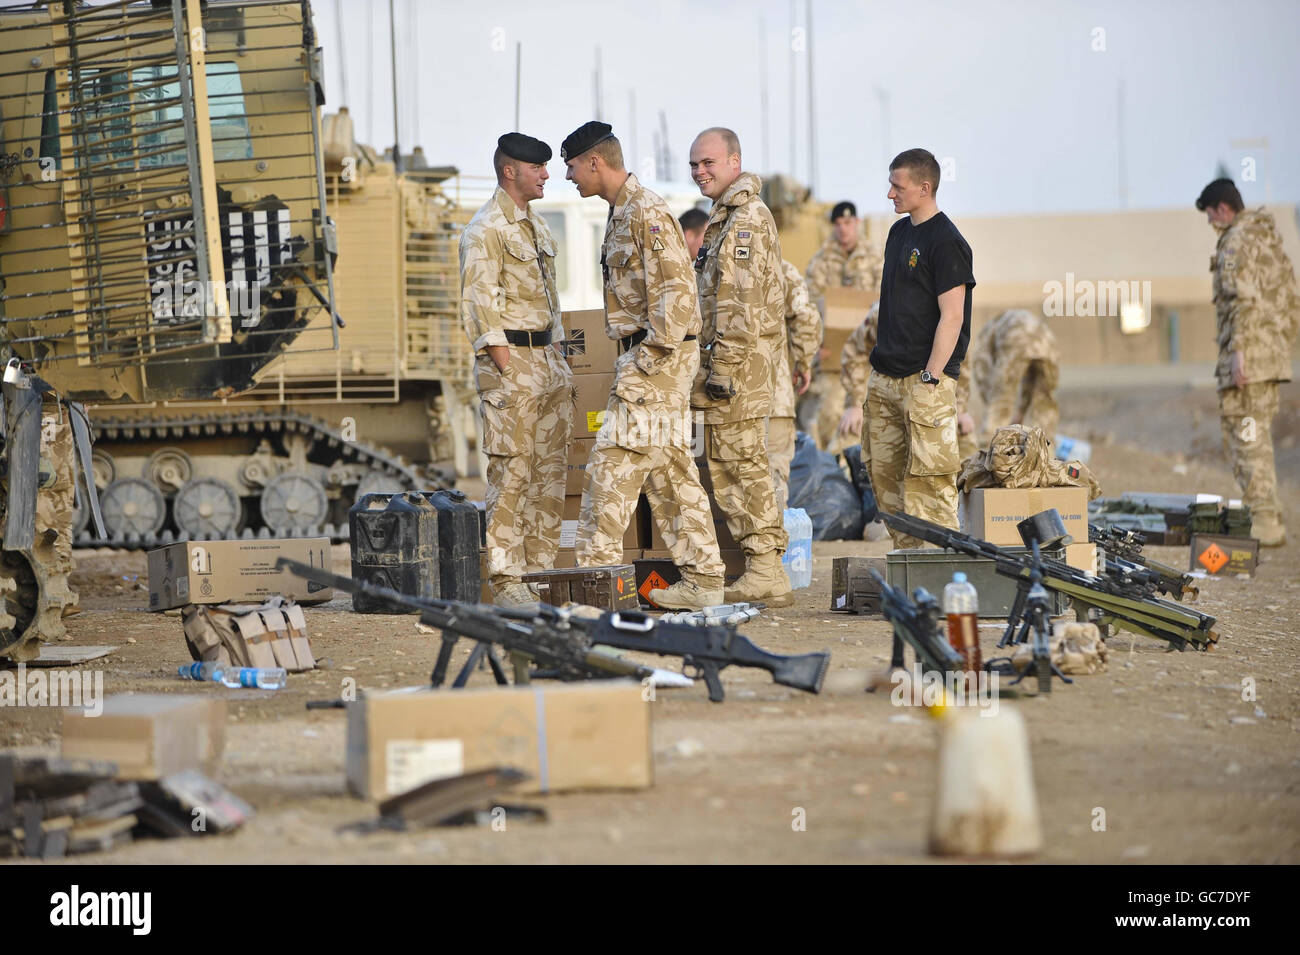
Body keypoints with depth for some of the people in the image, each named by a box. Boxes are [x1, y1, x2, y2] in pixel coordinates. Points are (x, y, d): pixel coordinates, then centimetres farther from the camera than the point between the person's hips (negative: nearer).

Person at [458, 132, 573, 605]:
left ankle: (541, 569, 14)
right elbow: (480, 307, -15)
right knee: (512, 472, -9)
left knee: (550, 471, 8)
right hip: (511, 358, -9)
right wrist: (506, 371, -19)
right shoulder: (486, 229, -10)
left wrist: (559, 362, 17)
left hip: (548, 358, 9)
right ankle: (506, 579, -6)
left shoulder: (536, 225, 18)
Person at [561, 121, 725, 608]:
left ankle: (595, 573, -7)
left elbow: (676, 290, -21)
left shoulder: (645, 211, -14)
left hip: (657, 355, -10)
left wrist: (649, 359, -20)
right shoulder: (623, 212, 17)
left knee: (613, 461, -9)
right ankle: (702, 579, 11)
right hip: (648, 355, 10)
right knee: (670, 467, 9)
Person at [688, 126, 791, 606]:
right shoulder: (726, 216, 21)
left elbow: (742, 301, -19)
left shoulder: (747, 217, -12)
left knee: (743, 465, -9)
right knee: (726, 467, 10)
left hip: (738, 356, -11)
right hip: (731, 360, 11)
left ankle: (765, 573, -7)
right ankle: (764, 572, 12)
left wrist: (724, 365, -22)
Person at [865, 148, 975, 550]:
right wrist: (879, 360, 18)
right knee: (885, 474, 9)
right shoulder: (899, 232, 15)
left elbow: (952, 316, -15)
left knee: (927, 478, -10)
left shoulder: (946, 242, -11)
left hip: (925, 380, -9)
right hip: (885, 377, 9)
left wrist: (930, 378, -19)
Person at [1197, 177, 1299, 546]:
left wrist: (1239, 350, -23)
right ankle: (1269, 518, 16)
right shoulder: (1270, 238, 19)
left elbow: (1244, 298, -21)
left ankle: (1265, 522, -10)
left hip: (1248, 356, -9)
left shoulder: (1236, 241, -10)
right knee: (1256, 434, 15)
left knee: (1247, 436, -7)